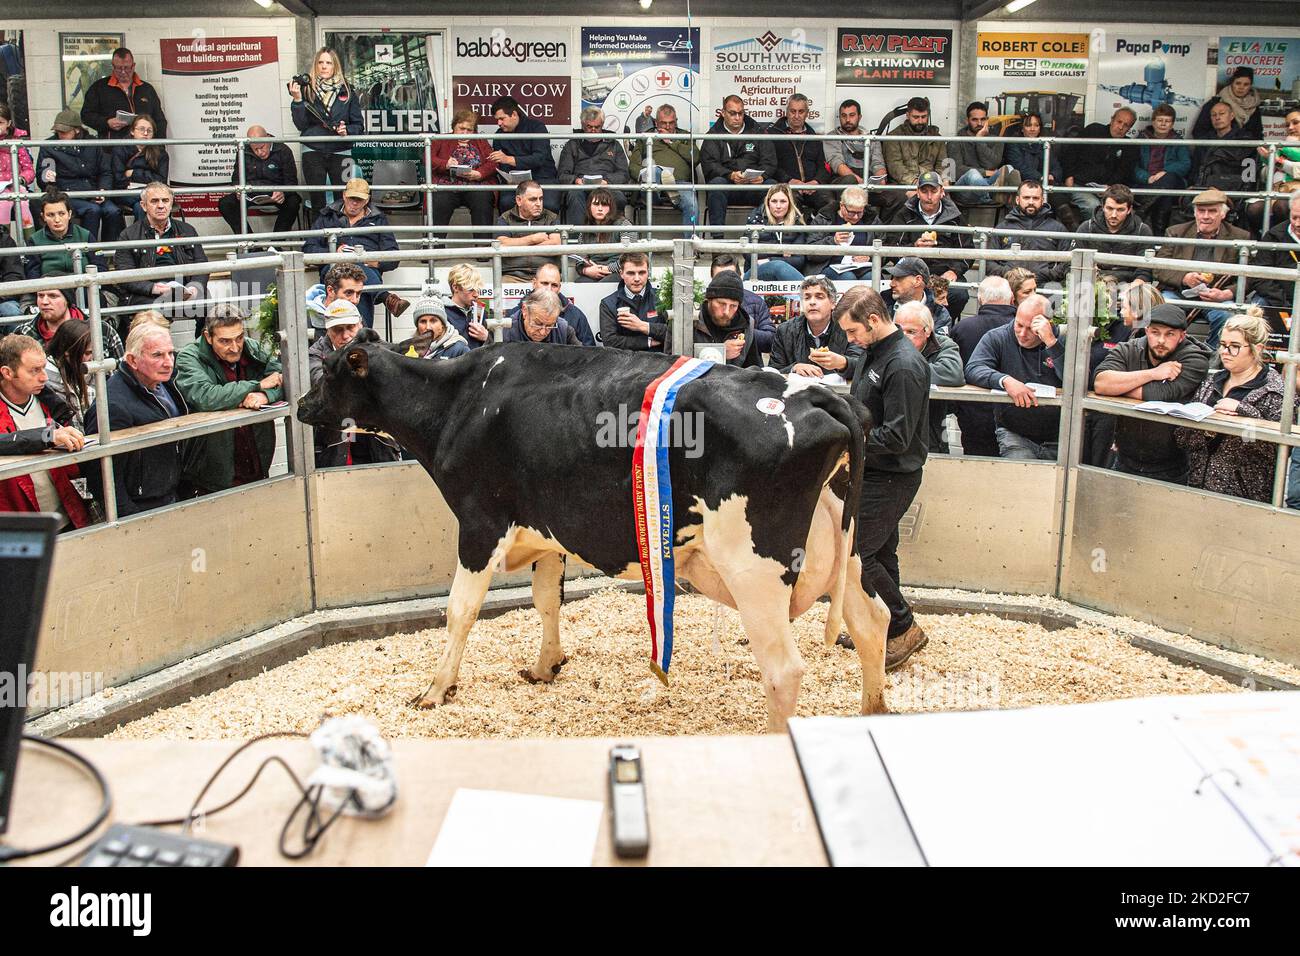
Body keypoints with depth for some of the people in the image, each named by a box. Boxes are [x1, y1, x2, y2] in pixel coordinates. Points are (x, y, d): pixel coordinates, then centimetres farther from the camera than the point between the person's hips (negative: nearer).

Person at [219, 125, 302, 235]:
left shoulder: (283, 151, -4)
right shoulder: (244, 152, 4)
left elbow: (291, 181, -6)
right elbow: (236, 178, 11)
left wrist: (283, 193, -30)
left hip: (275, 194, -3)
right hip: (250, 195, 3)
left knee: (293, 202, -35)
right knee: (224, 203, -21)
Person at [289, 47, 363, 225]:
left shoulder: (347, 92, 6)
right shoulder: (307, 90, 5)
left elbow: (359, 125, 7)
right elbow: (301, 125, -1)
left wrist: (347, 130, -13)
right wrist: (297, 100, -13)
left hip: (340, 152, 0)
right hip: (313, 152, 0)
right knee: (317, 202, 2)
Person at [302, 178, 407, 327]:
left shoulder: (378, 220, 28)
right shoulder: (327, 217, 27)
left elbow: (393, 258, 17)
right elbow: (308, 249, 13)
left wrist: (377, 262, -8)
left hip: (369, 269, 1)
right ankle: (387, 298, -57)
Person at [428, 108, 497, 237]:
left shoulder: (481, 142, 24)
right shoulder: (441, 141, 22)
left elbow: (492, 163, 9)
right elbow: (429, 158, 6)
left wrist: (478, 174, -12)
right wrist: (445, 164, -15)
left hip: (476, 186, 0)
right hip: (447, 186, 0)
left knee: (482, 201, -33)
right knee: (438, 201, -32)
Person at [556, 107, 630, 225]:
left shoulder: (613, 145, 26)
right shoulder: (572, 145, 26)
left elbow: (624, 174, 15)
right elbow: (561, 175, 16)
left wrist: (607, 181, -7)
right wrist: (575, 180, -8)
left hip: (607, 187, 0)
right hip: (580, 186, 0)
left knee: (619, 198, -36)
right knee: (575, 195, -38)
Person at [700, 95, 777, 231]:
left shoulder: (757, 131, 18)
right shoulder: (713, 135, 12)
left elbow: (769, 160, 9)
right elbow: (708, 164, -3)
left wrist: (762, 176, -15)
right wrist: (730, 175, -22)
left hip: (755, 185, 1)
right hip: (726, 183, -1)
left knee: (772, 185, -28)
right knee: (716, 183, -34)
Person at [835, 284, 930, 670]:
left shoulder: (904, 366, -22)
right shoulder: (874, 353, 9)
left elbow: (896, 437, -25)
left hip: (892, 477, -9)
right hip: (874, 472, 10)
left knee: (857, 554, -8)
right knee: (880, 553, 16)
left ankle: (904, 628, 6)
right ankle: (884, 629, 29)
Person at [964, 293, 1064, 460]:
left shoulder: (1062, 341, 0)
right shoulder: (997, 338, 0)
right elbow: (973, 369, -15)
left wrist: (1051, 342, -20)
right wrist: (1005, 380, -33)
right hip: (1013, 433, -1)